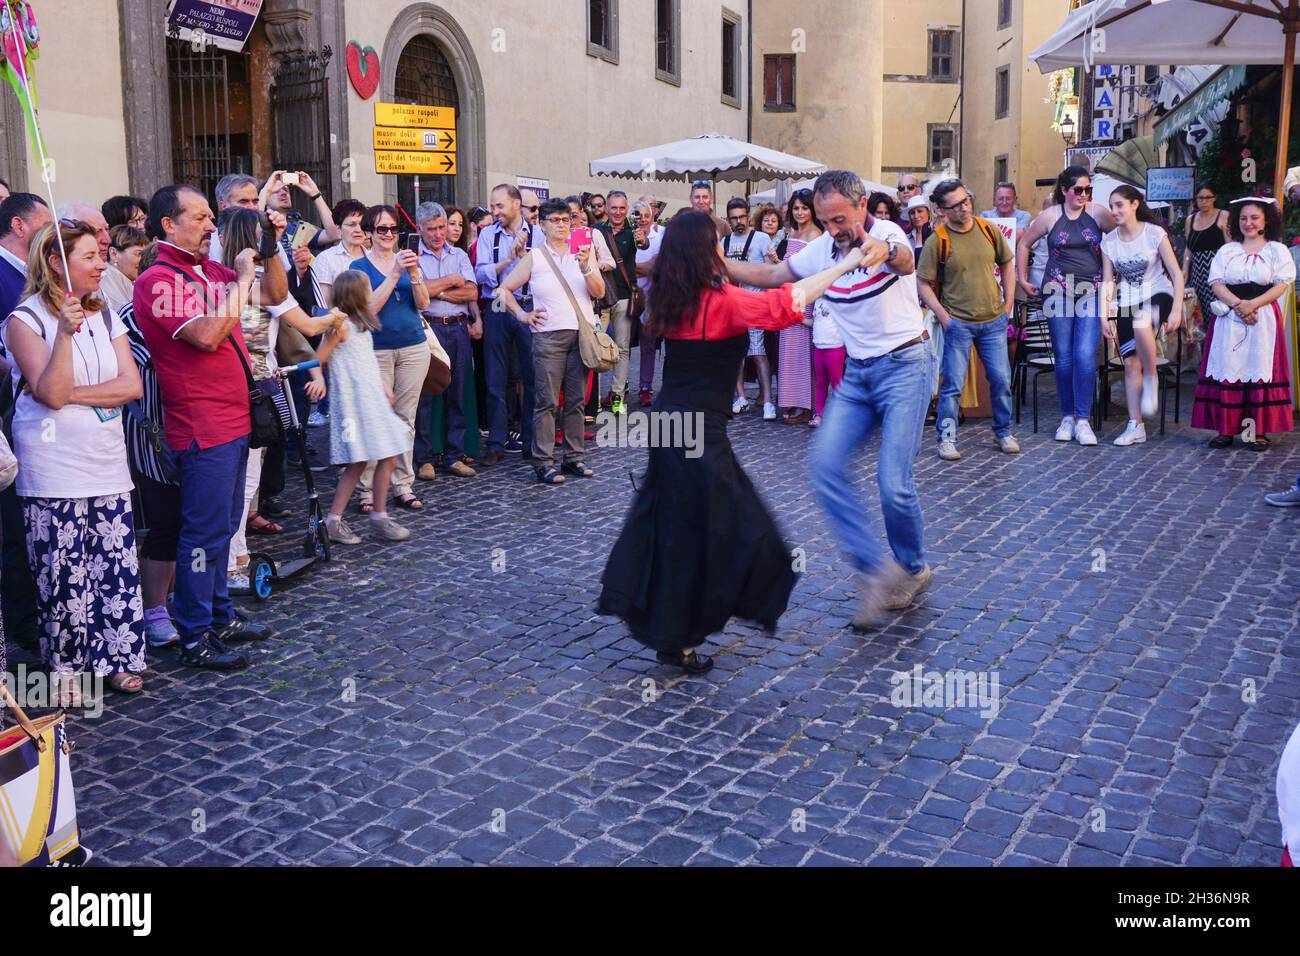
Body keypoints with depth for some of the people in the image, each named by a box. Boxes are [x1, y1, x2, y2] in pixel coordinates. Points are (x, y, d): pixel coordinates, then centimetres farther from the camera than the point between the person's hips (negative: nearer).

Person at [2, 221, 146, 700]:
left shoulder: (104, 315, 11)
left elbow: (131, 385, 0)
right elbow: (51, 394, -17)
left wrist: (71, 393, -12)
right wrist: (65, 332, -26)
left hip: (107, 464, 5)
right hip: (53, 473, -5)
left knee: (117, 566, 5)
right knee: (63, 575, -1)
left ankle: (115, 658, 17)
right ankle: (64, 667, 13)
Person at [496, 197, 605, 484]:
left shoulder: (584, 253, 9)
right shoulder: (534, 257, 5)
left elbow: (599, 292, -1)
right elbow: (504, 290, 9)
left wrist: (585, 267, -15)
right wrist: (523, 315, 2)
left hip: (582, 333, 2)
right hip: (548, 335, -2)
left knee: (576, 399, 7)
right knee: (546, 401, -4)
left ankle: (573, 457, 16)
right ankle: (543, 462, 0)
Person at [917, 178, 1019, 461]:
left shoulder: (989, 231, 1)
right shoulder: (937, 241, -10)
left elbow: (1006, 264, 14)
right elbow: (924, 284, -5)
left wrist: (1008, 304, 7)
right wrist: (943, 317, -11)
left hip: (994, 320, 3)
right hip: (958, 323, -3)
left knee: (1001, 380, 8)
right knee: (953, 384, -2)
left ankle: (1003, 432, 25)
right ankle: (946, 438, 11)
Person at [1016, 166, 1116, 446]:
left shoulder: (1098, 213, 1)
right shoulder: (1050, 216, 3)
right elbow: (1023, 244, 13)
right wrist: (1023, 280, 11)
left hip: (1091, 291, -1)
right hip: (1058, 290, 1)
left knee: (1086, 356, -10)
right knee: (1063, 356, 4)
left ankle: (1082, 420, -4)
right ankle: (1067, 417, 14)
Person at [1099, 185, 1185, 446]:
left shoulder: (1155, 234, -8)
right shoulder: (1109, 241, 2)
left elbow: (1176, 274, -8)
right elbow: (1107, 282, 3)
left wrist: (1176, 309, -17)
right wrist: (1104, 316, -7)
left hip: (1157, 296, -4)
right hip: (1126, 303, 4)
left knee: (1141, 324, -39)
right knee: (1130, 363, -1)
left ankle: (1151, 379, -16)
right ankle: (1135, 427, 5)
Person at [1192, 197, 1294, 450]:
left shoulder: (1277, 250, 7)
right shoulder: (1226, 251, 14)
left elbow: (1282, 284, -3)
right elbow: (1216, 282, 3)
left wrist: (1253, 304, -16)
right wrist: (1237, 304, -13)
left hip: (1263, 318, -2)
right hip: (1229, 318, 2)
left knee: (1259, 370, -5)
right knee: (1227, 371, -3)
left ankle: (1259, 431, -1)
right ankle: (1225, 429, 1)